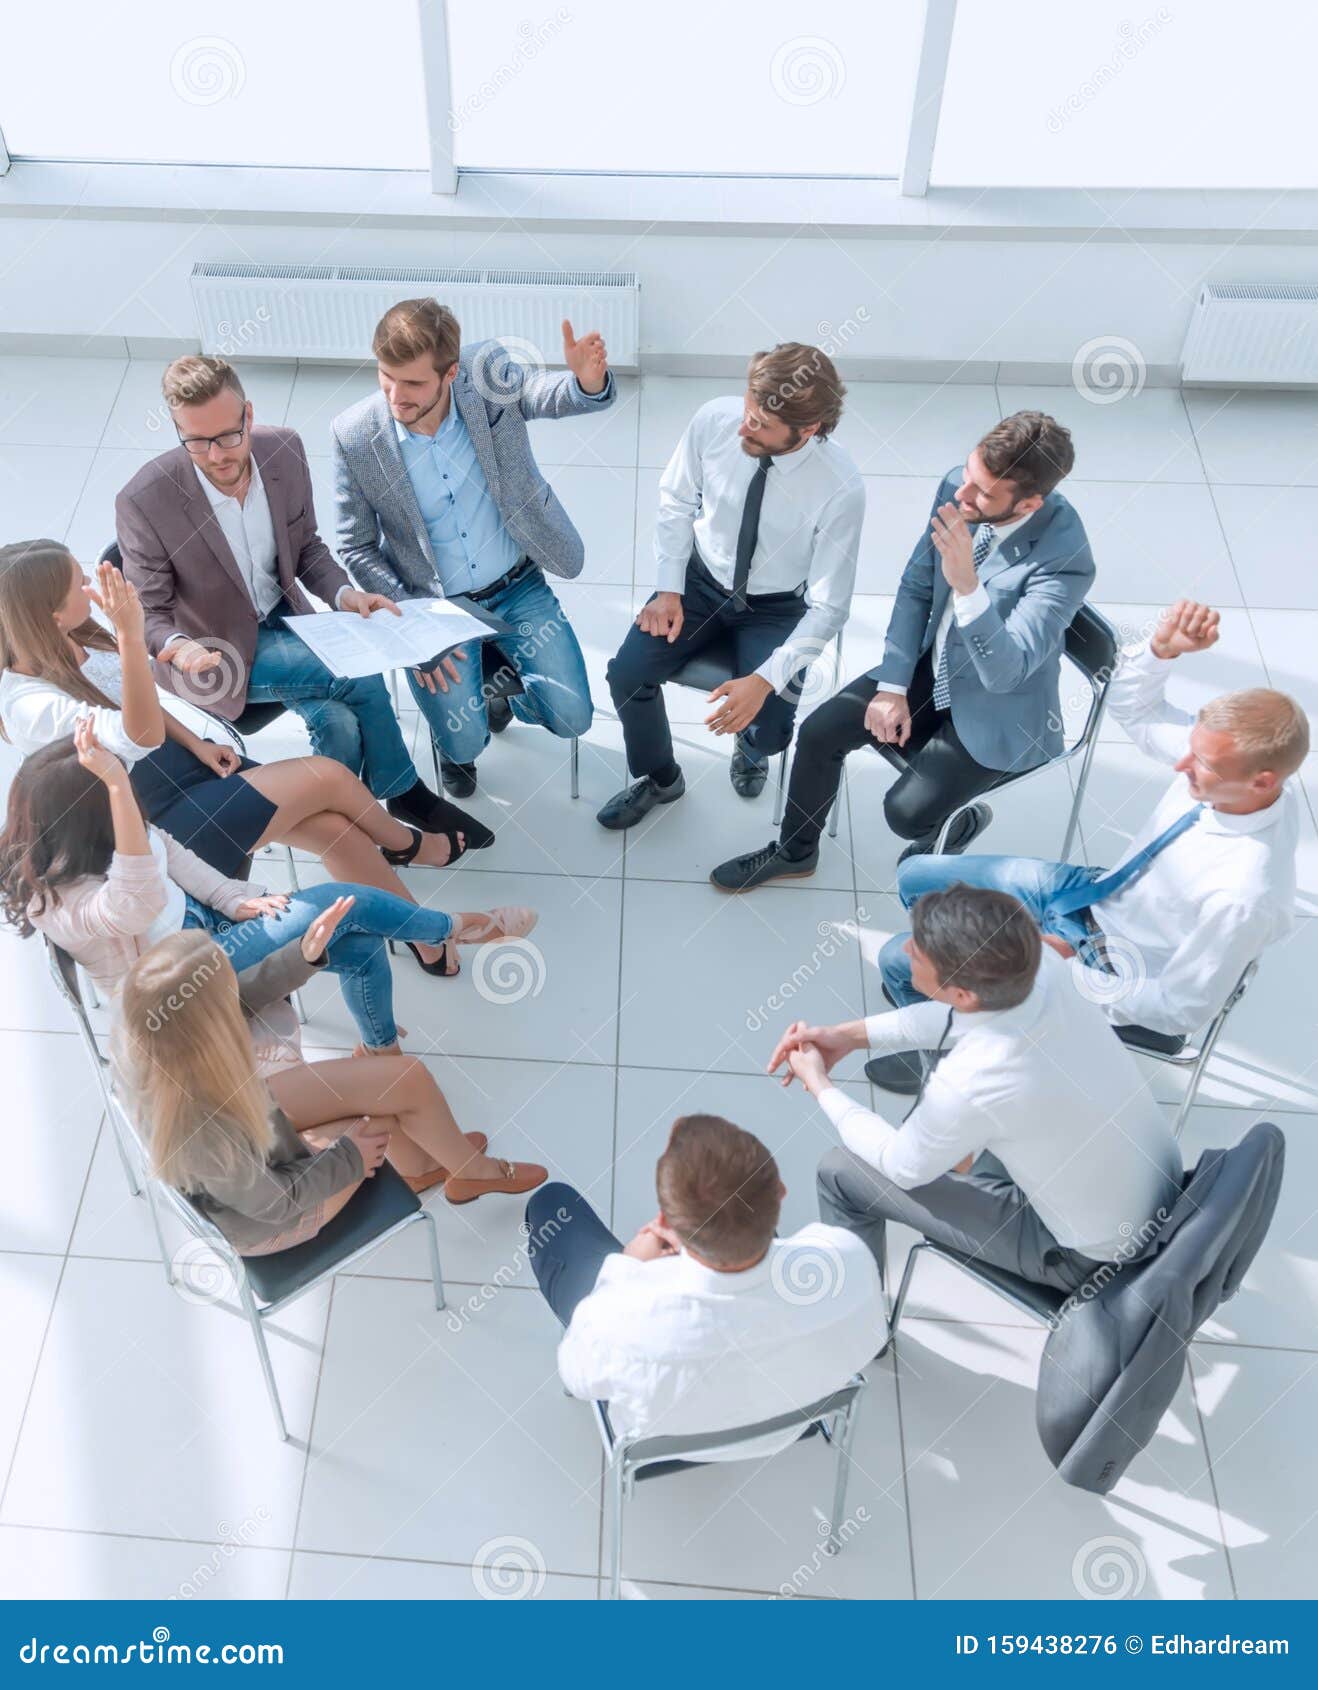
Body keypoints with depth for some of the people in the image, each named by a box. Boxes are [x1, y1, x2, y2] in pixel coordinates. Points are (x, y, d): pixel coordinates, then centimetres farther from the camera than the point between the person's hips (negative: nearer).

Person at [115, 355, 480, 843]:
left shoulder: (284, 451, -12)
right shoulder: (143, 502, -24)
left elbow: (306, 547, 4)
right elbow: (149, 614, -13)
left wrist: (344, 594, -15)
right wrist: (174, 647, -35)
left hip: (284, 616, 4)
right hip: (219, 651, -4)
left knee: (340, 724, -21)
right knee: (359, 677, -20)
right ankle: (403, 792, 5)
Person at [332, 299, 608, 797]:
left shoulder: (487, 375, -16)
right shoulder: (355, 437, -17)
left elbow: (556, 395, -30)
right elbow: (358, 549, -7)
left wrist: (589, 382, -55)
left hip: (518, 588, 1)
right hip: (432, 605, -1)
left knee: (572, 718, -4)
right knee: (464, 744, -13)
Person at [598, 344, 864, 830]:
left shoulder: (841, 489, -28)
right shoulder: (713, 420, -21)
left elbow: (828, 607, -21)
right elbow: (676, 503, -3)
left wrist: (766, 679, -30)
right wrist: (668, 589, -12)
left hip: (776, 608, -2)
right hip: (701, 580, 3)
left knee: (766, 728, -21)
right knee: (627, 674, -17)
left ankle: (751, 751, 21)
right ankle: (659, 779, 14)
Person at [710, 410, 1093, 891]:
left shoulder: (1065, 558, -31)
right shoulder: (957, 486, -14)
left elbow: (1004, 671, -33)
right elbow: (915, 588, -1)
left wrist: (967, 585, -47)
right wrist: (893, 686, -7)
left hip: (997, 710, -6)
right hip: (932, 667, 6)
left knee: (906, 811, -17)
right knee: (819, 731, -6)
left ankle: (961, 824, 21)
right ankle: (794, 851, 19)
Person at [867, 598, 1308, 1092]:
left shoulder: (1244, 895, -37)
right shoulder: (1221, 752, -20)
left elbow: (1183, 1009, -24)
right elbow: (1132, 706, -4)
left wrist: (1068, 970, -17)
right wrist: (1163, 646, -25)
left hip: (1106, 976, -7)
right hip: (1094, 892, 7)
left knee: (900, 961, -6)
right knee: (915, 878, 12)